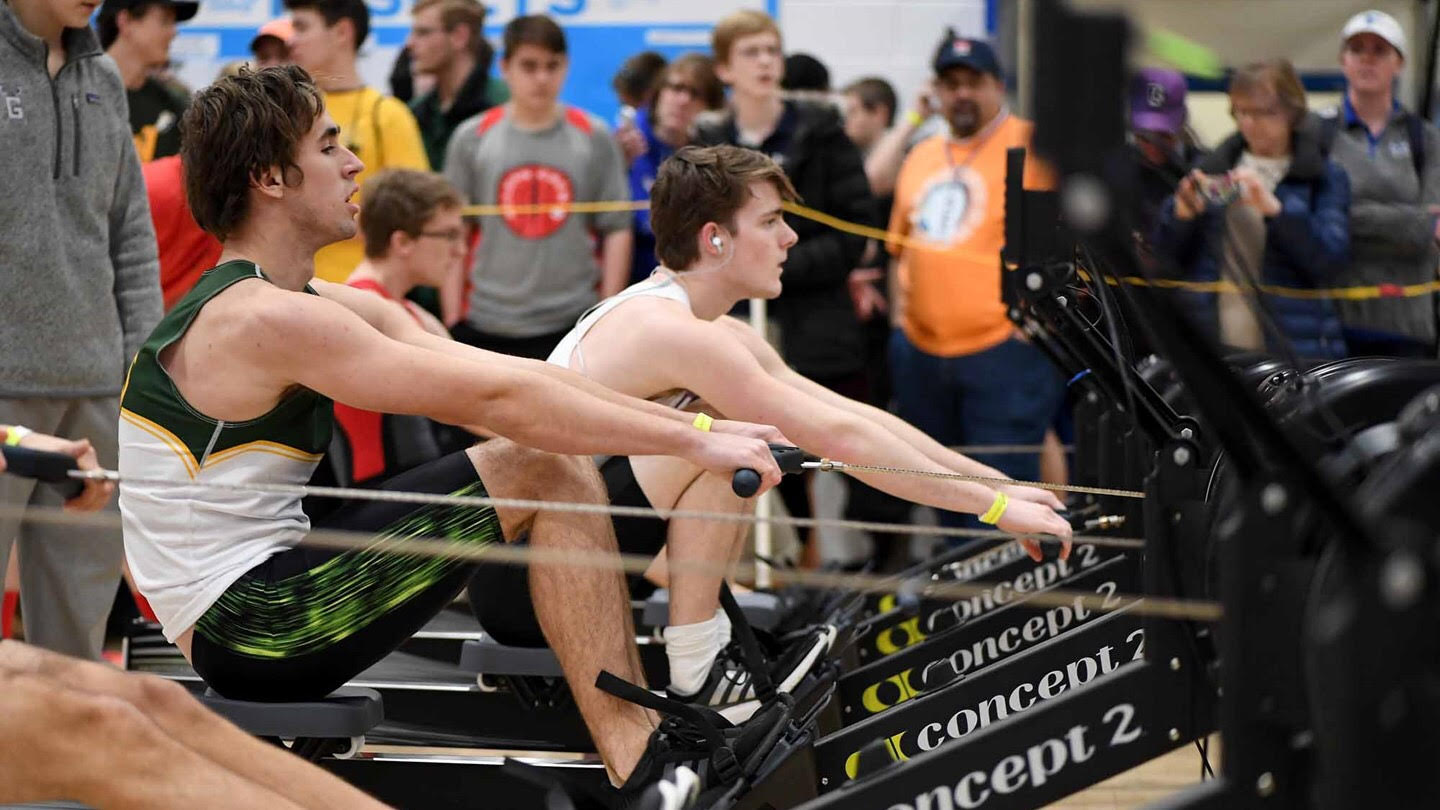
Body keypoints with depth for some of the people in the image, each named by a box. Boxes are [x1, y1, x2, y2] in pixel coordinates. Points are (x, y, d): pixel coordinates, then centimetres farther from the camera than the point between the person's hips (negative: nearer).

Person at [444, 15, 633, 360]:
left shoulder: (594, 138, 2)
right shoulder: (472, 138, 3)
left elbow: (616, 229, 4)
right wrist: (453, 321, 1)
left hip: (572, 322, -1)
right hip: (486, 325, 1)